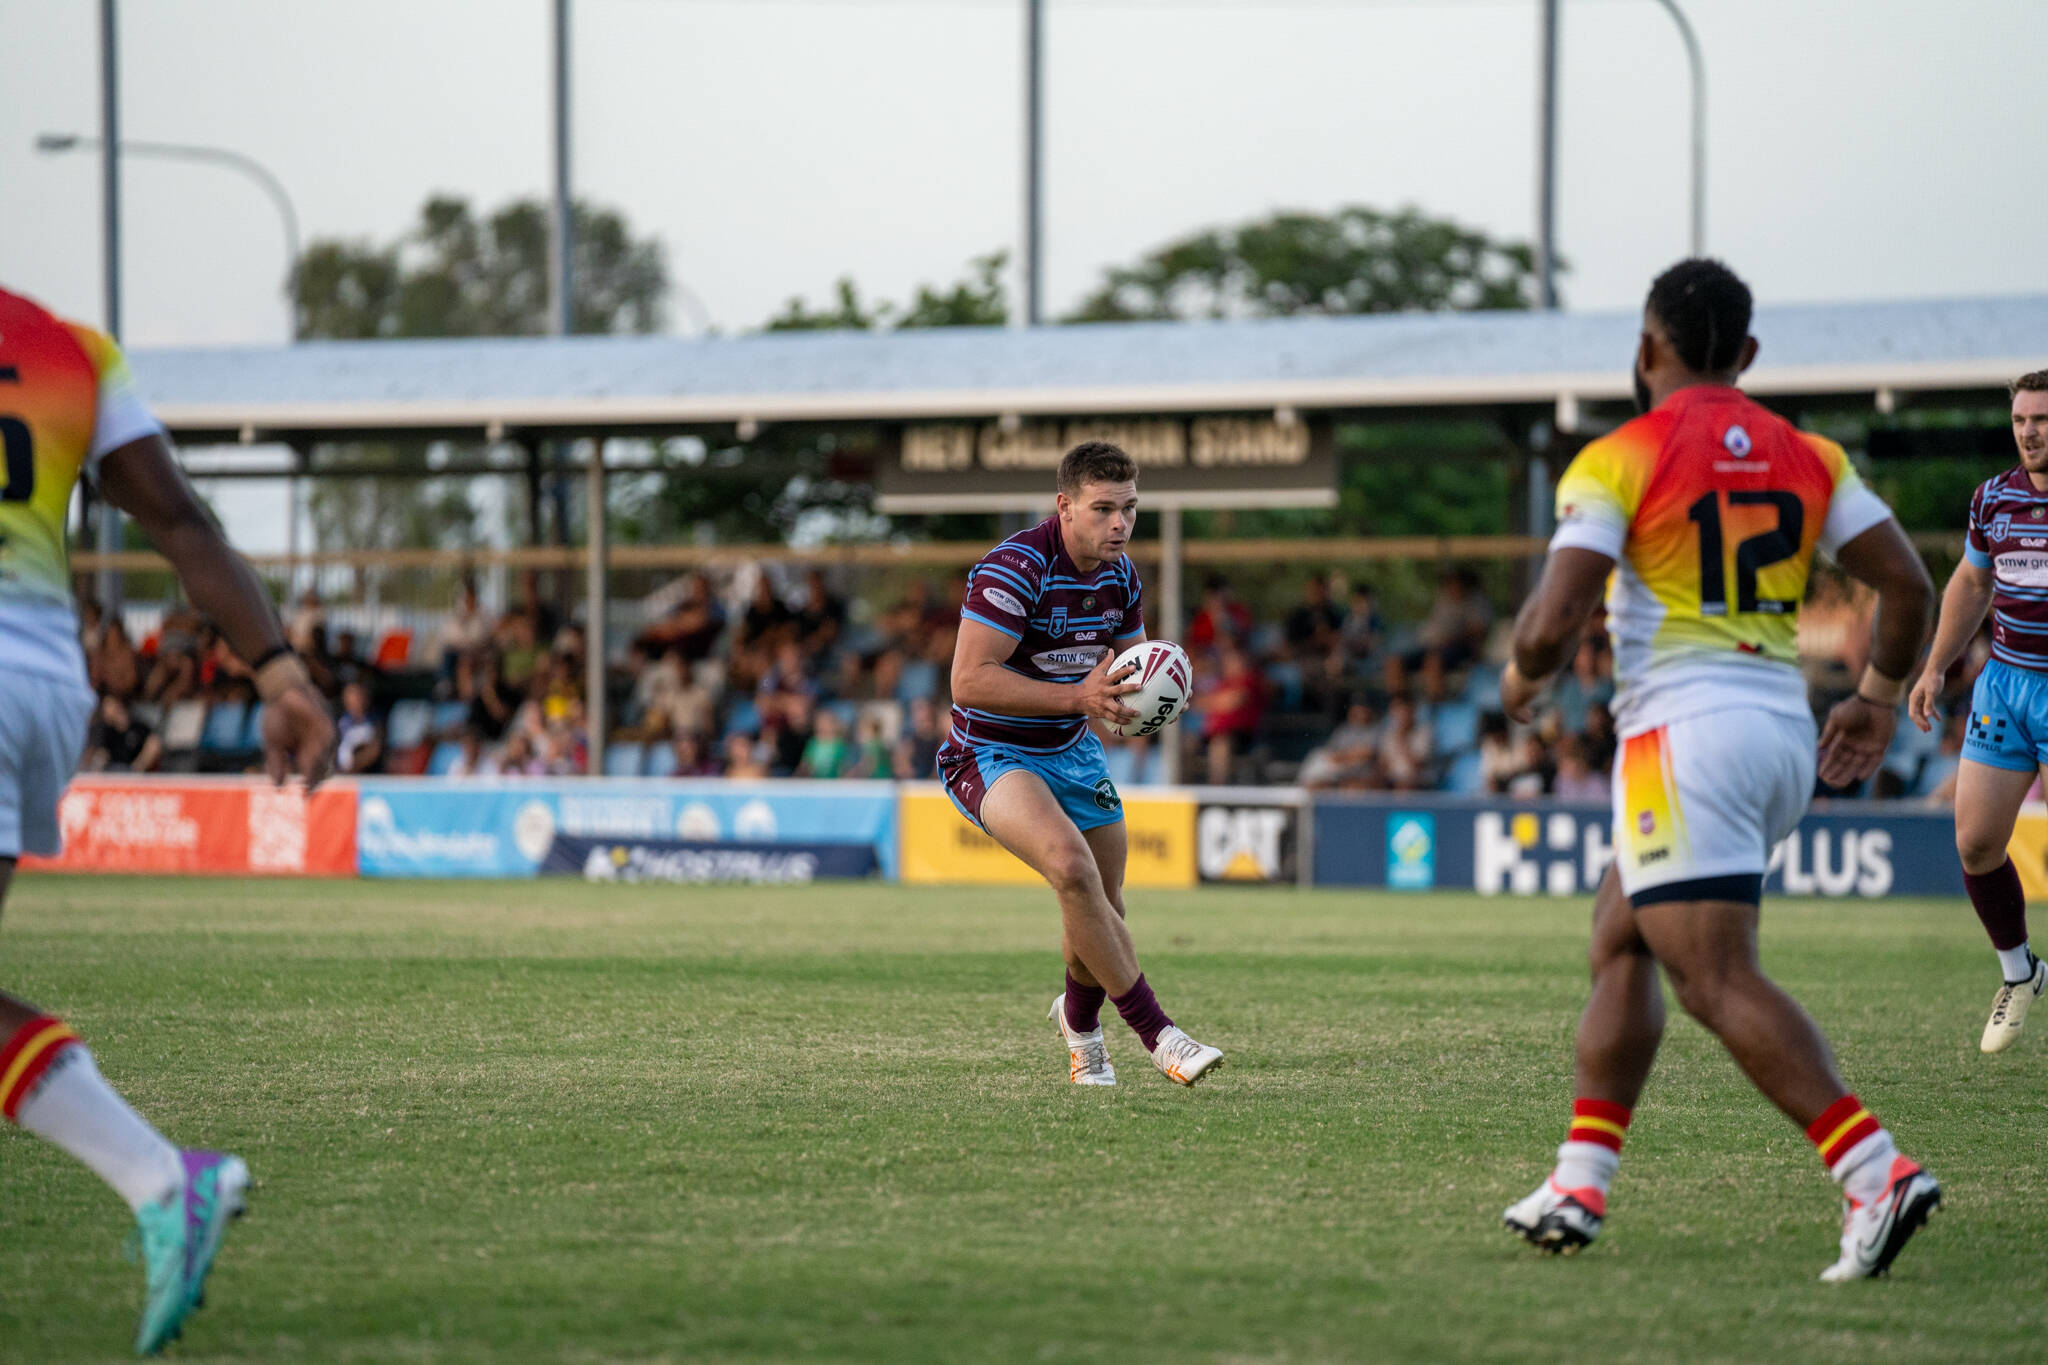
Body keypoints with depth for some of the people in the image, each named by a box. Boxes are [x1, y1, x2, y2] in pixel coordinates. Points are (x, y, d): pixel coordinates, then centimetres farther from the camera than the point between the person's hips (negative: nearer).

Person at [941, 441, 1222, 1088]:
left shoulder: (1120, 577, 1)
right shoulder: (1014, 569, -24)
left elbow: (1129, 668, 15)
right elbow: (969, 679, -29)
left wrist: (1137, 692, -11)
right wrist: (1076, 697, -34)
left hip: (1071, 750, 8)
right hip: (990, 754, -7)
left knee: (1102, 908, 12)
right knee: (1072, 865, -30)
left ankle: (1079, 1018, 44)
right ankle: (1156, 1034, -25)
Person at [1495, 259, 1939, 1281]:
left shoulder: (1618, 461, -5)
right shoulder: (1807, 457, 11)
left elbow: (1552, 628, -13)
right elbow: (1907, 584, 7)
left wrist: (1521, 679, 10)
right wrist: (1880, 696, 23)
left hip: (1685, 732, -7)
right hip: (1785, 734, 7)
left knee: (1719, 981, -12)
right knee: (1618, 939, 20)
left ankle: (1875, 1171, -26)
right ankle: (1577, 1189, 19)